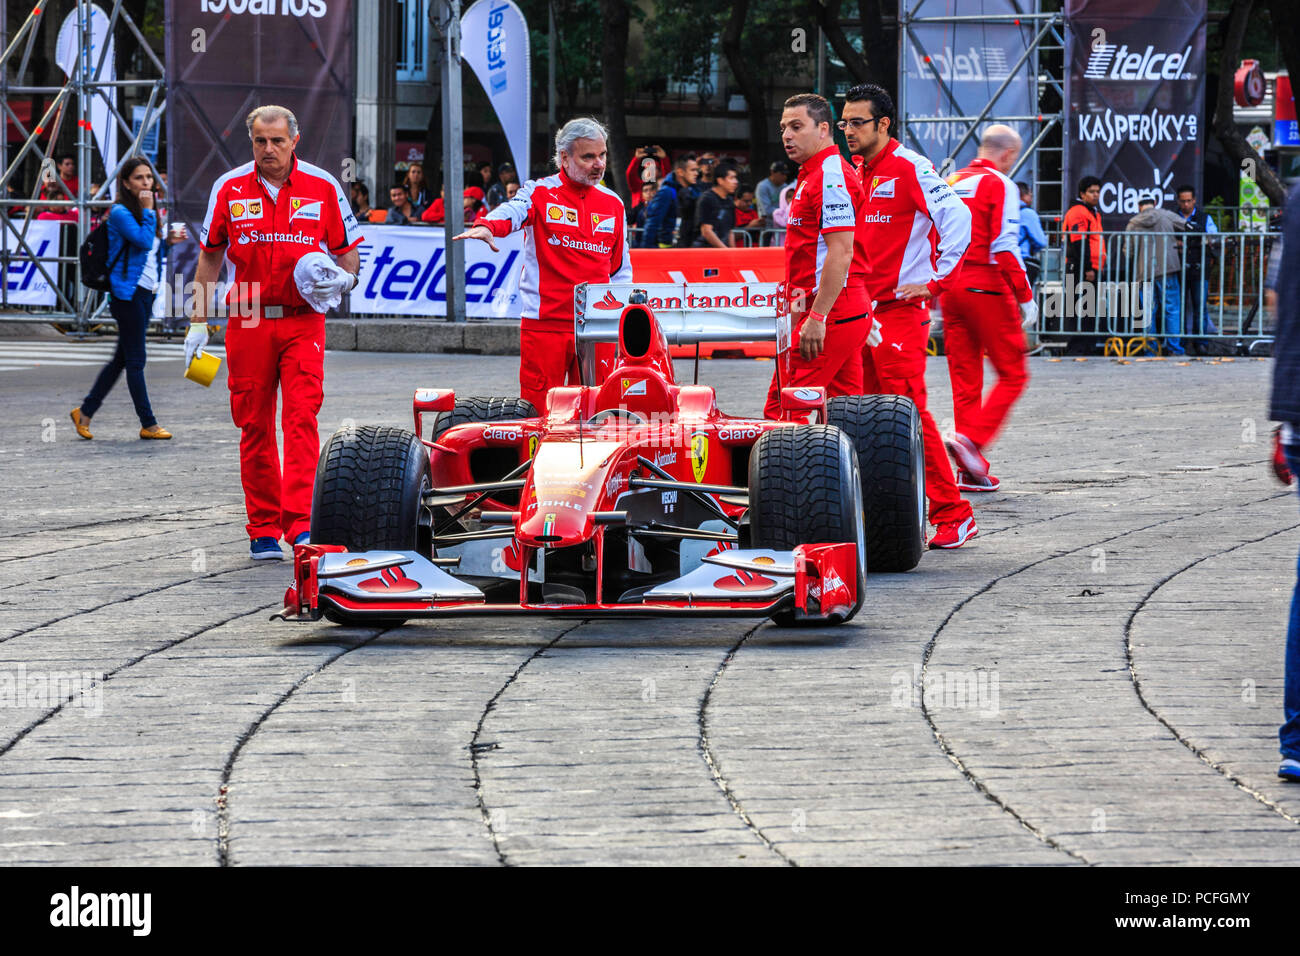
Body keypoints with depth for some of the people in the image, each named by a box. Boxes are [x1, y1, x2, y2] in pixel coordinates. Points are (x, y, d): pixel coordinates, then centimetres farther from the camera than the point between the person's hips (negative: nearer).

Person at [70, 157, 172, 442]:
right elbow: (144, 241, -23)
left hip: (144, 293, 9)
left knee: (123, 358, 12)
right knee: (135, 361, -3)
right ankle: (148, 424, 0)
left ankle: (85, 412, 21)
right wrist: (148, 210, -16)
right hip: (128, 292, -9)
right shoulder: (120, 213, -11)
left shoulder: (142, 212, 15)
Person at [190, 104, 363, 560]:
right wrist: (198, 322, 11)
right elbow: (209, 255, 13)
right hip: (248, 321, 2)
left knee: (301, 419, -14)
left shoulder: (323, 188, 0)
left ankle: (301, 525, -19)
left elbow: (348, 250, 10)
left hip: (302, 321, -1)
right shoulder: (229, 189, 3)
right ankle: (263, 530, 12)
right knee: (254, 427, 4)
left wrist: (343, 278, -13)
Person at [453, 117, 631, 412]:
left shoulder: (613, 204, 14)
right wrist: (486, 226, -44)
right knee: (538, 413, -5)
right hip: (544, 322, -4)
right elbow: (511, 212, -21)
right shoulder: (540, 194, 1)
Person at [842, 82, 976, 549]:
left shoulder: (910, 169, -10)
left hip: (901, 309, -9)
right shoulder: (858, 174, 16)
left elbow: (956, 218, -18)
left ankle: (952, 512, -9)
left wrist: (936, 281, -16)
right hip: (864, 311, 9)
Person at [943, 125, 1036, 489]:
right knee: (1012, 374, 0)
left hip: (950, 284, 7)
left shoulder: (952, 183, 14)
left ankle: (972, 470, 8)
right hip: (986, 286, -7)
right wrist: (1026, 296, -12)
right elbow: (1004, 246, -16)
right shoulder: (999, 185, -8)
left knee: (965, 378, 9)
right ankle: (972, 438, -16)